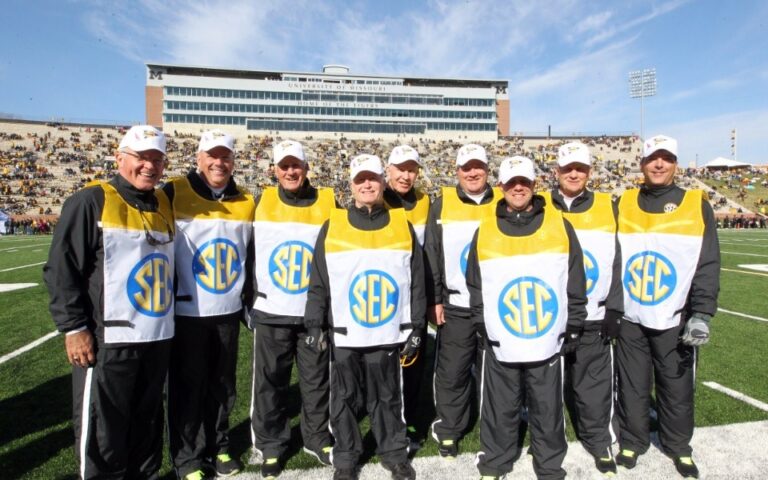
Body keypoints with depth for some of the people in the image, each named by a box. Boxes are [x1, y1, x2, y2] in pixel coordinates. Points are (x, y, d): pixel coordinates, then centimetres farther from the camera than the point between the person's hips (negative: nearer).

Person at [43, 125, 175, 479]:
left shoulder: (164, 206, 11)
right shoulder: (91, 201, -9)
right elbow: (61, 270, -11)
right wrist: (74, 327, -13)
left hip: (158, 338, 6)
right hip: (107, 342, -6)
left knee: (148, 421, 19)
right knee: (103, 428, 6)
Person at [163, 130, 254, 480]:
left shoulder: (246, 203, 6)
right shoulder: (174, 194, -8)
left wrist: (250, 301, 14)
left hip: (229, 312, 4)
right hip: (186, 313, -4)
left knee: (223, 385, 15)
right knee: (188, 388, 8)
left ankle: (219, 446, 33)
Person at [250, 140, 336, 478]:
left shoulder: (328, 203, -2)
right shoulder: (262, 203, 2)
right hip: (270, 313, 1)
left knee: (316, 381, 13)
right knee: (269, 384, 10)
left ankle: (317, 438, 33)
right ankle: (271, 445, 29)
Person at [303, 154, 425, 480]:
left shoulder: (402, 225, 1)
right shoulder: (333, 226, -1)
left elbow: (416, 282, 3)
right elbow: (318, 283, 3)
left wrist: (416, 328, 2)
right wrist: (314, 325, 0)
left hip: (389, 334, 0)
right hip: (345, 336, 0)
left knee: (387, 398, 15)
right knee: (345, 400, 14)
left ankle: (394, 452, 36)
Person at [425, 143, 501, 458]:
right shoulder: (443, 204, 0)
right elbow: (431, 255, 0)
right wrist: (434, 299, -4)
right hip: (456, 306, -1)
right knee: (452, 372, 9)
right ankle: (447, 429, 27)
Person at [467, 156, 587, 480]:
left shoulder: (559, 226, -2)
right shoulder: (485, 231, -1)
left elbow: (575, 281, 3)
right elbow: (475, 285, 6)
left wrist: (574, 325, 3)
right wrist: (482, 326, 3)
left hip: (548, 342, 0)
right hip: (501, 345, 0)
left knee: (548, 412, 16)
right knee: (500, 411, 15)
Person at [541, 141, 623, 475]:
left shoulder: (607, 208, 2)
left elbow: (617, 262, 3)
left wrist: (614, 310, -1)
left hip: (593, 318, 1)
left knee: (594, 384, 11)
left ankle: (599, 440, 32)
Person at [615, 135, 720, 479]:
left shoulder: (697, 206, -1)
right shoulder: (623, 205, 3)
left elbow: (707, 267, -4)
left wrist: (701, 314, -12)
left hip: (676, 320, -1)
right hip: (630, 318, 1)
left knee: (677, 388, 13)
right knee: (632, 386, 12)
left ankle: (678, 446, 34)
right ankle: (632, 441, 31)